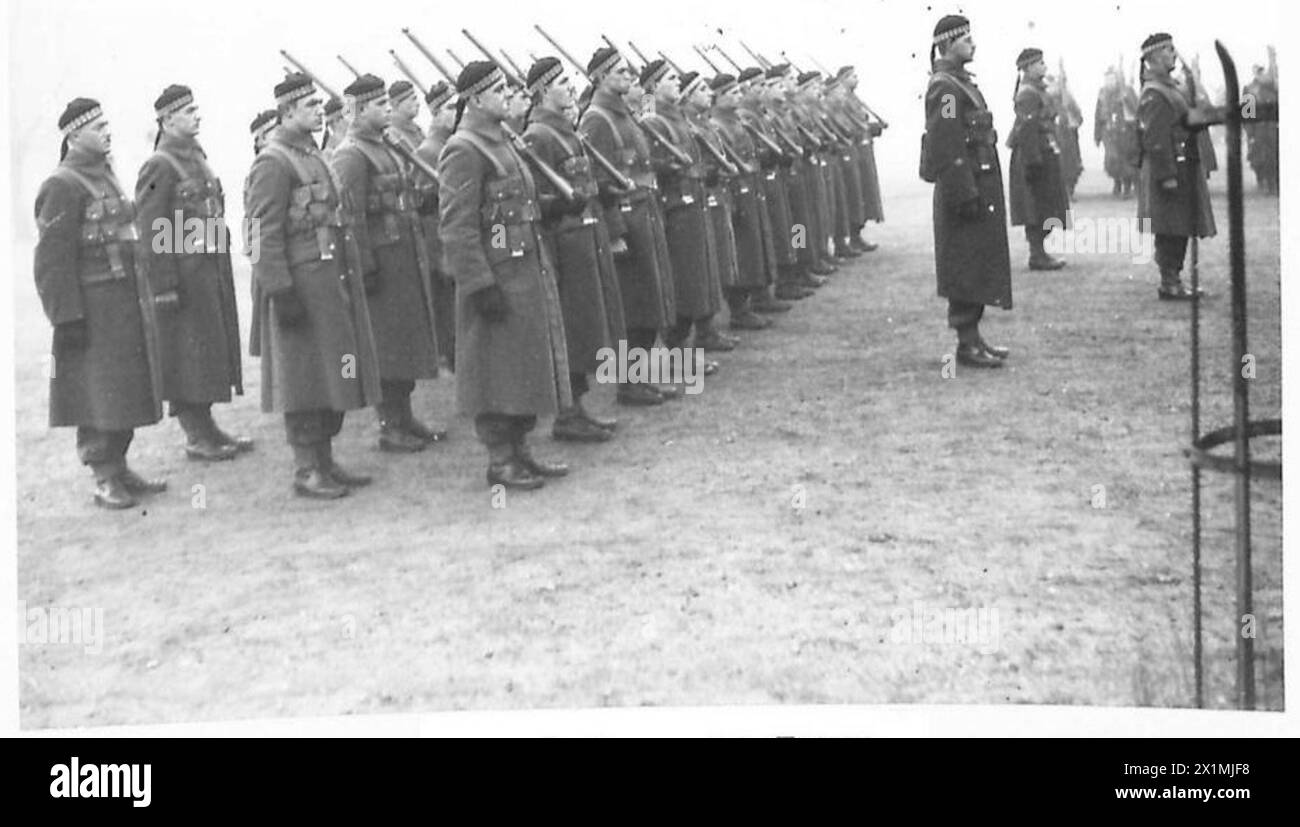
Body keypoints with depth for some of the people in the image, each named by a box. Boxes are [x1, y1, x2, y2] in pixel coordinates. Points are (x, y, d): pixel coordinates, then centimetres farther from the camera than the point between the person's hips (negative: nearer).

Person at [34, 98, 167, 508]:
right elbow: (52, 261, -16)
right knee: (99, 396, -4)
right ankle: (104, 478, 4)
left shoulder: (105, 175, 16)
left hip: (128, 303, 9)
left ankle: (119, 467, 23)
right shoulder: (62, 186, -12)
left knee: (126, 391, 13)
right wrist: (67, 318, -20)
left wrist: (142, 297, 20)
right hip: (94, 310, -9)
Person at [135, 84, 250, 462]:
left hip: (211, 273, 9)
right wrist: (164, 286, -19)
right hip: (184, 276, -9)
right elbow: (151, 232, -16)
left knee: (208, 353, 13)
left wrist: (221, 271, 18)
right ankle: (197, 436, 6)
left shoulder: (196, 158, 15)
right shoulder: (159, 167, -13)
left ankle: (205, 428, 22)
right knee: (188, 356, -1)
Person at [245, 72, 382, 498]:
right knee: (305, 380, -3)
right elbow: (265, 235, -16)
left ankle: (326, 461, 20)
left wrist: (351, 279, 20)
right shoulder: (272, 163, -11)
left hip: (335, 283, 9)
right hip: (301, 283, -9)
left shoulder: (314, 156, 17)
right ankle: (306, 470, 4)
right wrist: (280, 291, -21)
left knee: (333, 376, 11)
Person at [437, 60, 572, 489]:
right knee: (498, 371, -1)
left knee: (527, 368, 13)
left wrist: (543, 270, 20)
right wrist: (481, 286, -22)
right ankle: (500, 461, 8)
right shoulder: (463, 151, -14)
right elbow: (457, 228, -19)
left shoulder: (500, 142, 15)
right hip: (497, 276, -9)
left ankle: (520, 450, 22)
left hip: (529, 273, 9)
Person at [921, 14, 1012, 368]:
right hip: (967, 189, -10)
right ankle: (966, 345, 0)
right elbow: (946, 149, -22)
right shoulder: (944, 88, -16)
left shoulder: (962, 82, 16)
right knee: (967, 269, -5)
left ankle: (972, 336, 21)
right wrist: (966, 193, -23)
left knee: (978, 269, 14)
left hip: (980, 185, 10)